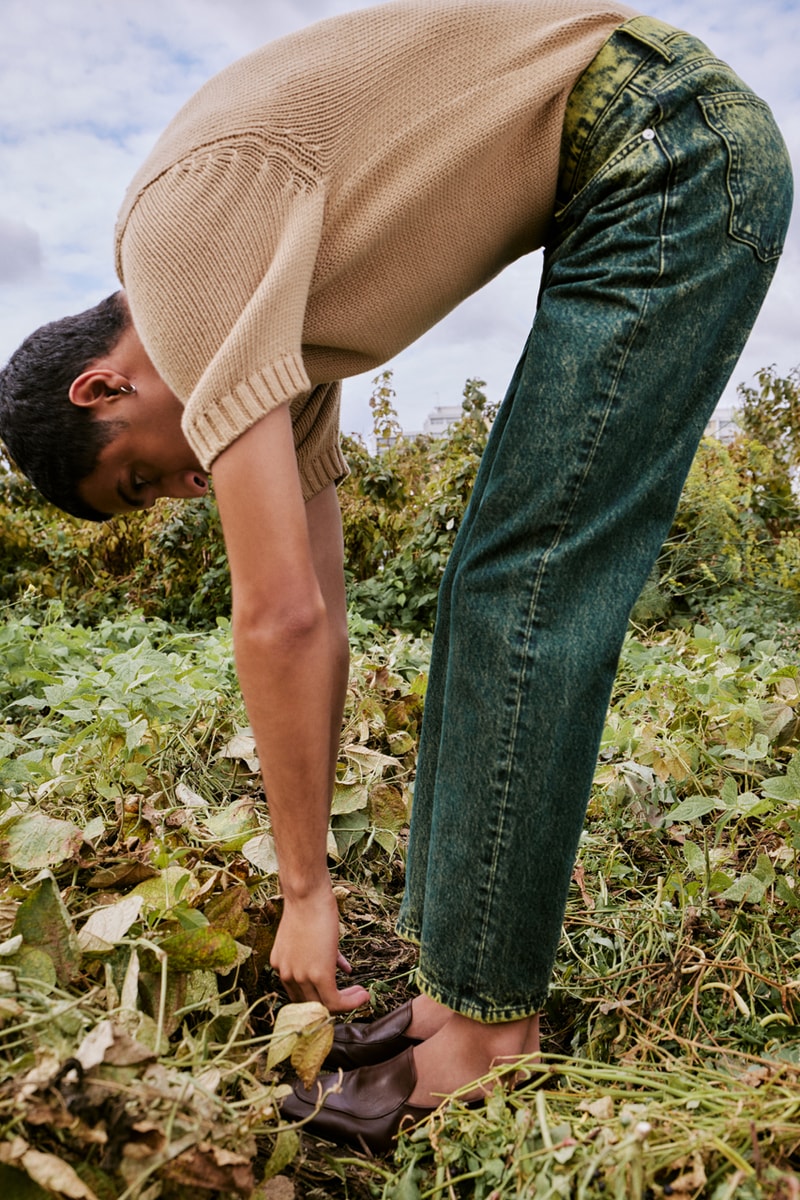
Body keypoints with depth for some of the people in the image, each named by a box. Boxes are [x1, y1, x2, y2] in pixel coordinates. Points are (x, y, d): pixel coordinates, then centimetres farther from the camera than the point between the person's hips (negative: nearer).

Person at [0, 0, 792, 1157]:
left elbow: (280, 616, -22)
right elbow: (315, 616, 12)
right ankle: (463, 972, 13)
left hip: (676, 150, -9)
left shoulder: (178, 233, -14)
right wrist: (308, 884, 17)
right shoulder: (271, 307, 12)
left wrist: (307, 890, -9)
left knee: (519, 586, -13)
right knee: (501, 588, 5)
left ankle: (489, 1022, 1)